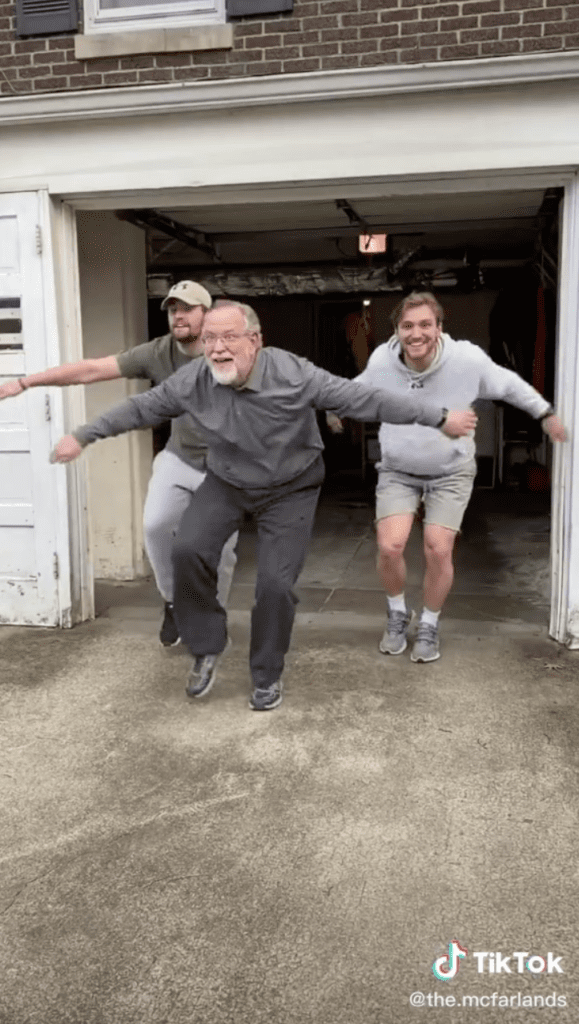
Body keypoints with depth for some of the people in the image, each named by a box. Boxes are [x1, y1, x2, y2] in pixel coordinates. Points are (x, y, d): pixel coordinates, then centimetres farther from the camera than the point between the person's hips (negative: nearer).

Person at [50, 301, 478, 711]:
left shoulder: (294, 375, -28)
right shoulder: (192, 380, -18)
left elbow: (367, 398, -26)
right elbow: (139, 408, -4)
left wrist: (440, 417, -24)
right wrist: (83, 436, 2)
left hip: (291, 488, -2)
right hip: (226, 482, 3)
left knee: (276, 583, -9)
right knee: (188, 551, -18)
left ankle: (267, 677, 17)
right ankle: (207, 647, 7)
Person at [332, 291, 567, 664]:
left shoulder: (467, 359, -23)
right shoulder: (381, 361, -19)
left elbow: (509, 384, -2)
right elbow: (357, 389, 7)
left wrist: (546, 413, 9)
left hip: (451, 471, -1)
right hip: (398, 470, 1)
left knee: (438, 550, -9)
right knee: (389, 547, -13)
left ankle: (430, 625, 18)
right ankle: (398, 615, 17)